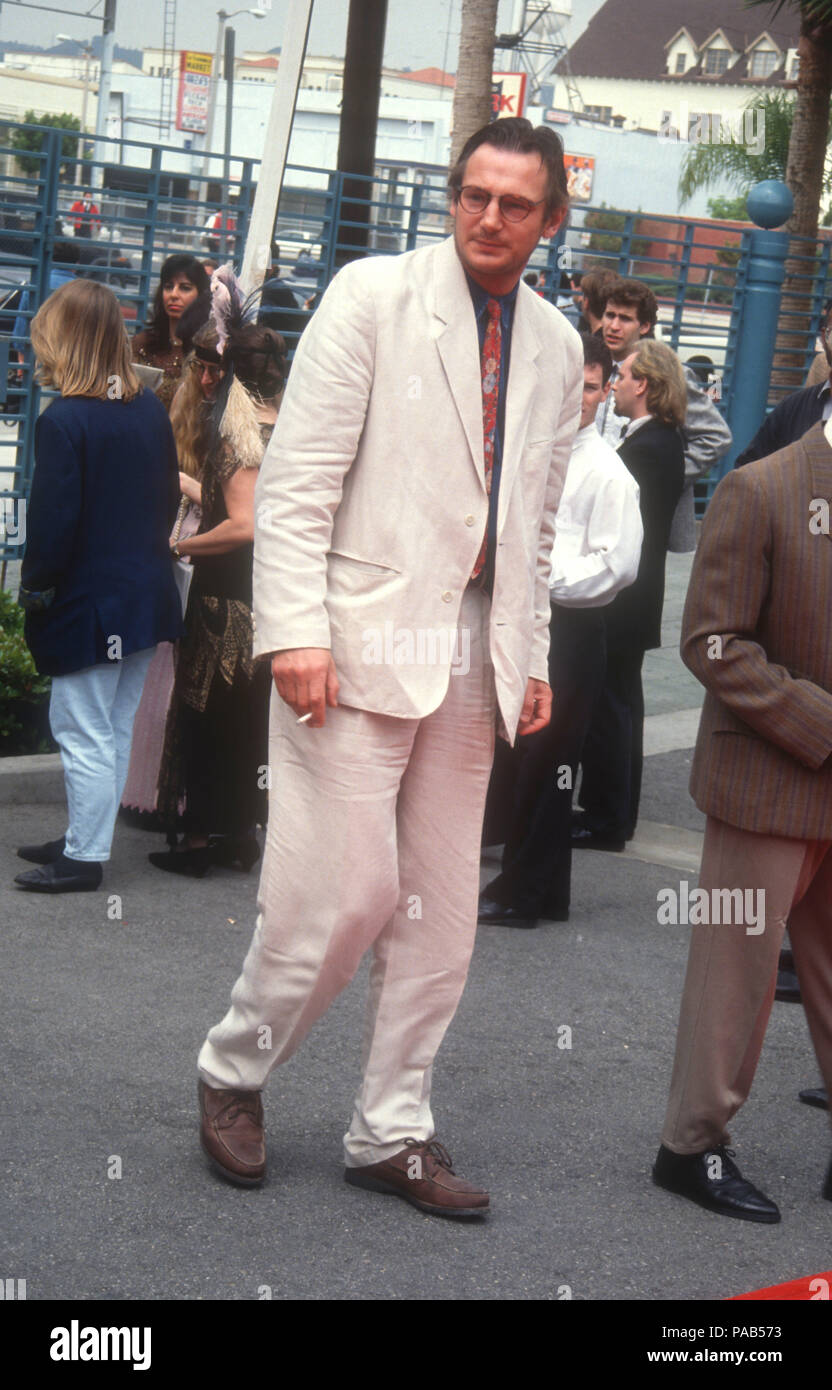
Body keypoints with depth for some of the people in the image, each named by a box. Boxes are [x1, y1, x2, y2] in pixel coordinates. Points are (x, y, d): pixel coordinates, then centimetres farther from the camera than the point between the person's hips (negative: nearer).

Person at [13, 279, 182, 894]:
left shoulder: (64, 421, -18)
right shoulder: (152, 409, 4)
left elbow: (53, 522, -18)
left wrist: (36, 588, -5)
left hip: (89, 604, -8)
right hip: (148, 597, 8)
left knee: (84, 733, 1)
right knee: (116, 728, 15)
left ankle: (84, 857, 7)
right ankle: (86, 839, 26)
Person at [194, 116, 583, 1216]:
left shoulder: (556, 346, 13)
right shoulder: (373, 295, -4)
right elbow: (297, 476, -9)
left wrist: (531, 656, 13)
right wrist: (295, 629, -17)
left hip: (473, 656, 6)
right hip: (363, 633, -5)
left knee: (443, 907, 7)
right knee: (348, 888, -7)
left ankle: (392, 1132, 19)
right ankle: (234, 1070, 17)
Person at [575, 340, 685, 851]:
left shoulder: (645, 449, -21)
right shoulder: (666, 441, 9)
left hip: (622, 599, -10)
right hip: (636, 598, 10)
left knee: (609, 704, -3)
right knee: (622, 700, 17)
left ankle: (605, 821, 4)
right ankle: (617, 812, 27)